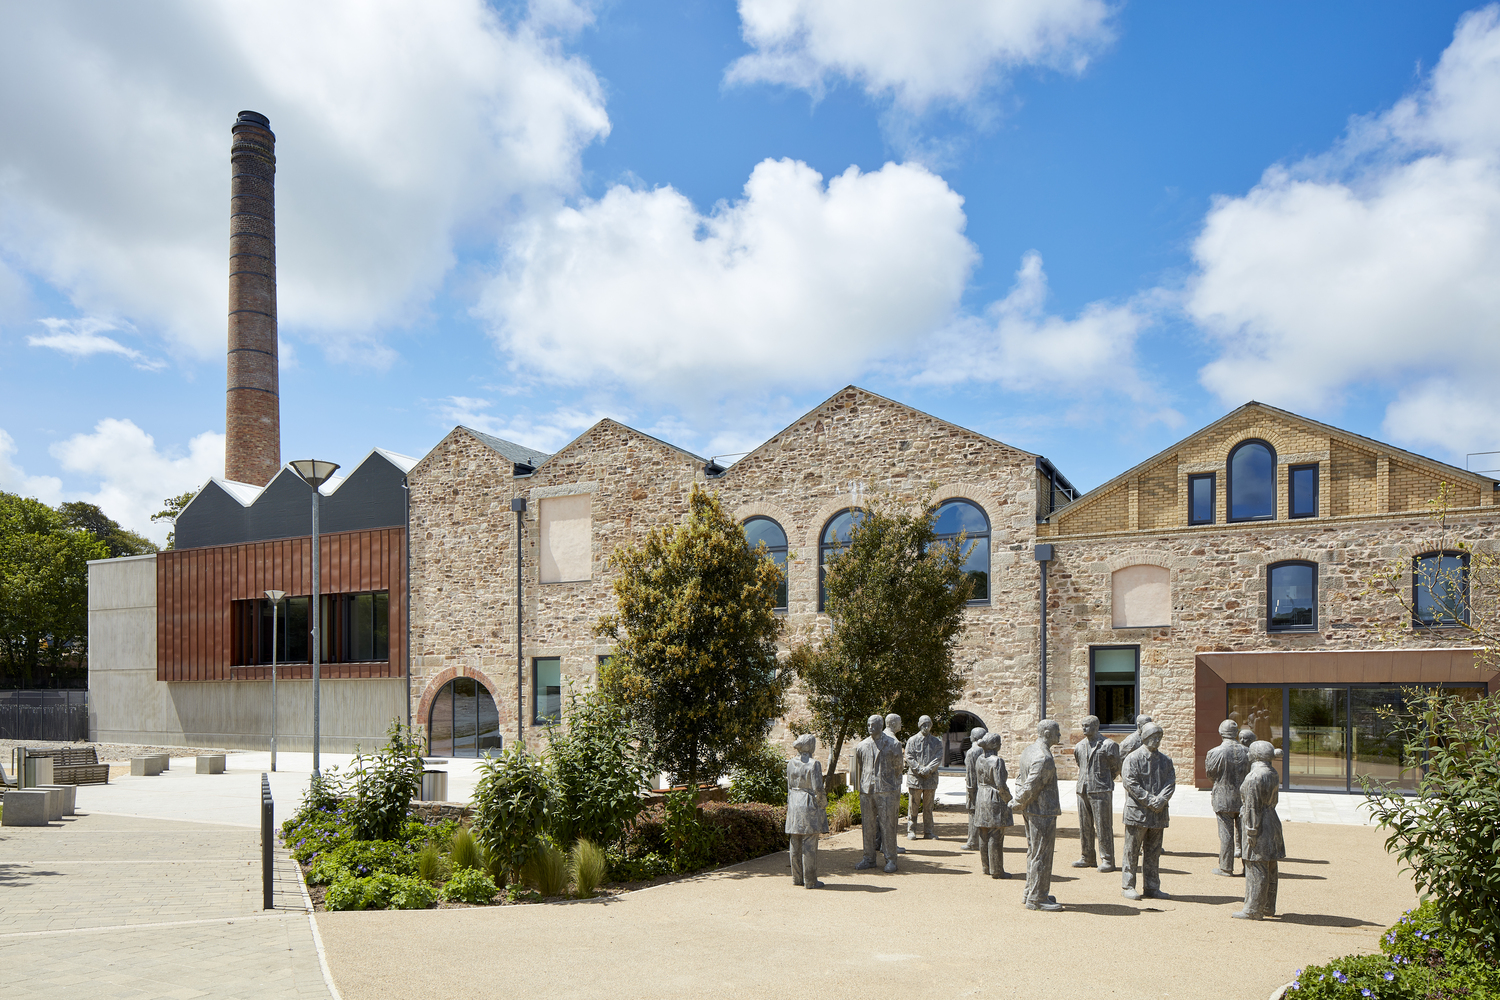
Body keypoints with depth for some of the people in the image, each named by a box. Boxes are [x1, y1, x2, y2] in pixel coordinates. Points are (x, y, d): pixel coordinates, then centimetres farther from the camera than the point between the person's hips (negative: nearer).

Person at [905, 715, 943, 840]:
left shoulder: (937, 742, 10)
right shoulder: (912, 741, 4)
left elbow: (938, 759, 0)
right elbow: (909, 758, -3)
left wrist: (928, 769, -15)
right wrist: (920, 769, -15)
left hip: (931, 777, 2)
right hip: (915, 777, -2)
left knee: (928, 807, 9)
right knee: (913, 806, 1)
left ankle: (928, 832, 16)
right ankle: (911, 831, 8)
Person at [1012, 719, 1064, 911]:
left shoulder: (1028, 751, 9)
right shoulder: (1044, 759, -22)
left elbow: (1024, 779, 19)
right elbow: (1030, 787, -23)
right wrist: (1017, 803, -8)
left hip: (1031, 810, 10)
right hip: (1043, 812, -10)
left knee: (1034, 852, 18)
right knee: (1042, 854, -2)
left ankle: (1031, 893, 27)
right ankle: (1037, 898, 4)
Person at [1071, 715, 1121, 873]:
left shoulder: (1108, 745, -6)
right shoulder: (1080, 746, 11)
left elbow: (1116, 768, 3)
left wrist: (1103, 782, 9)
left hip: (1101, 791, -6)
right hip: (1083, 790, 6)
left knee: (1103, 827, -4)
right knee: (1085, 826, 10)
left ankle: (1107, 860, 4)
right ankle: (1087, 858, 20)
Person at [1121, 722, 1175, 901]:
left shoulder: (1165, 760, 13)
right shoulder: (1133, 758, -5)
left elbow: (1171, 782, 6)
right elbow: (1131, 783, -11)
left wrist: (1161, 800, -11)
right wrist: (1149, 800, -16)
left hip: (1158, 813, 5)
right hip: (1137, 812, -5)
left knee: (1154, 852, 11)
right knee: (1132, 851, 0)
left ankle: (1152, 887, 18)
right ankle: (1127, 886, 6)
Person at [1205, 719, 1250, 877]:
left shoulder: (1215, 753, -14)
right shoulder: (1246, 752, -3)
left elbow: (1209, 772, -3)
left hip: (1224, 800, -3)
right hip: (1243, 798, 3)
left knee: (1226, 834, 2)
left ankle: (1226, 868, 7)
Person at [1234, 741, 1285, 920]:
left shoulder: (1254, 777, -18)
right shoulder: (1273, 775, 11)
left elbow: (1253, 807, -19)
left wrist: (1251, 831, -16)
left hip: (1259, 825, -9)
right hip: (1273, 822, 9)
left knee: (1256, 870, -4)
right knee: (1270, 870, 15)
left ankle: (1253, 910, 0)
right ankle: (1268, 907, 24)